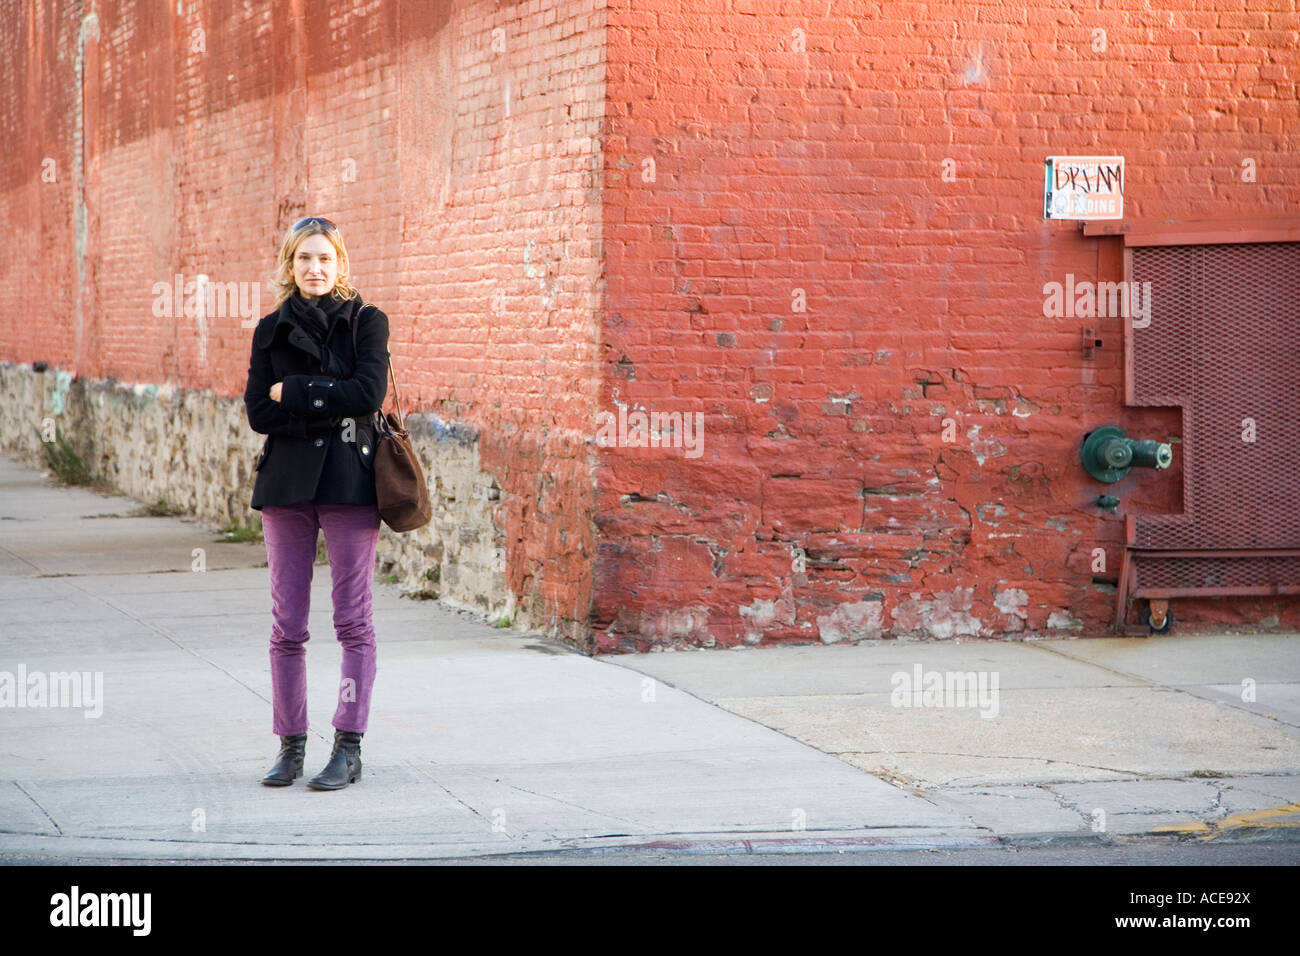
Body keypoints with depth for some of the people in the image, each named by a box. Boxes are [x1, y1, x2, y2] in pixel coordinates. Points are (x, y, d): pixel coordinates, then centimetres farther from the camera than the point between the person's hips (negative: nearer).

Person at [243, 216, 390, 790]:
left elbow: (368, 393, -11)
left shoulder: (366, 323, 3)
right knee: (287, 625, 3)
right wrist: (327, 409, -10)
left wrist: (295, 393, -7)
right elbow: (259, 413, 2)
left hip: (349, 483, -3)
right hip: (287, 484, 3)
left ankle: (348, 748, 0)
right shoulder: (271, 331, 11)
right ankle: (290, 746, 10)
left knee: (353, 620, -3)